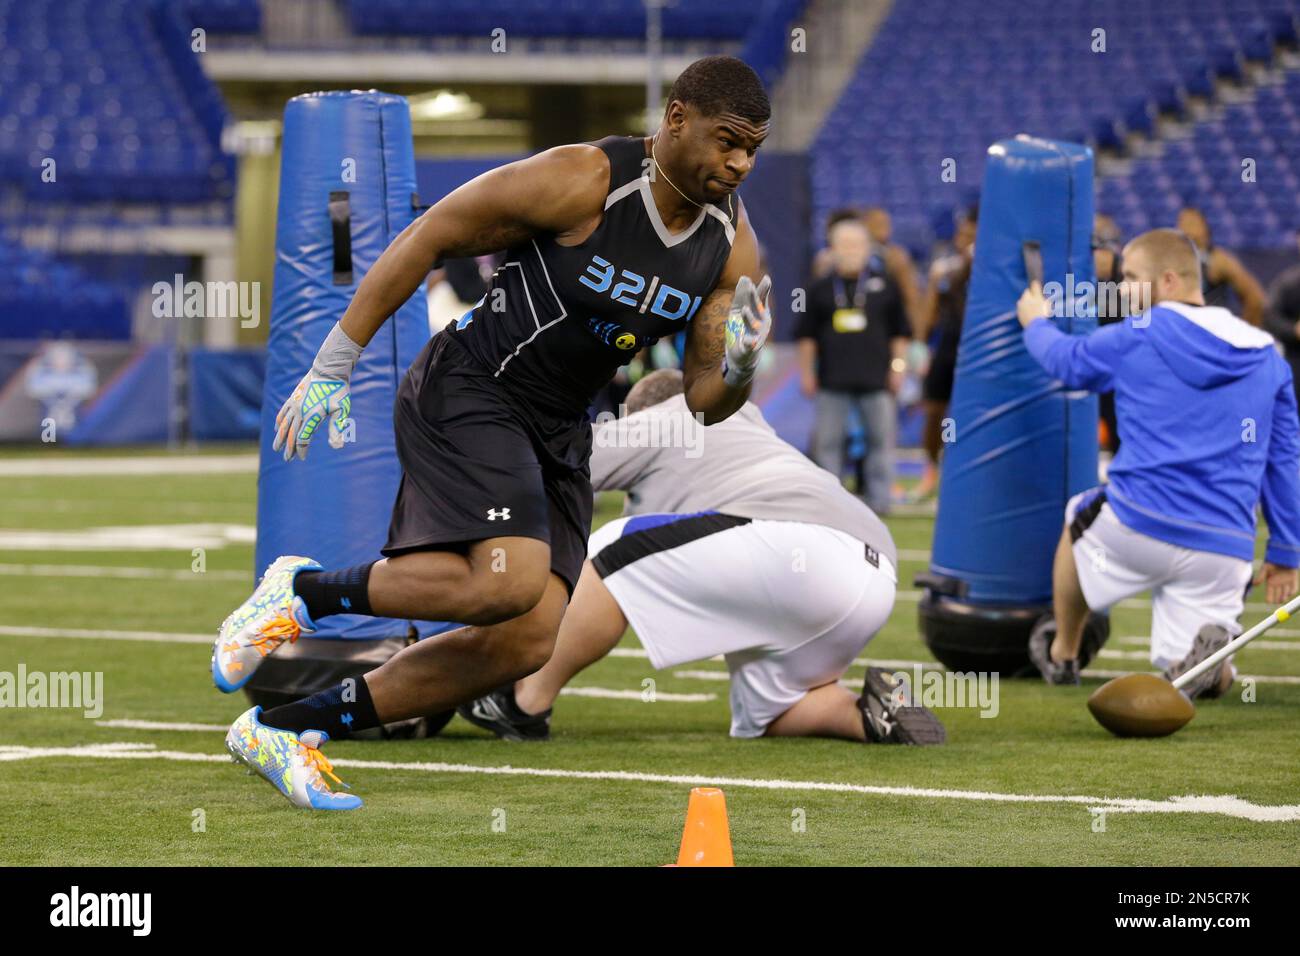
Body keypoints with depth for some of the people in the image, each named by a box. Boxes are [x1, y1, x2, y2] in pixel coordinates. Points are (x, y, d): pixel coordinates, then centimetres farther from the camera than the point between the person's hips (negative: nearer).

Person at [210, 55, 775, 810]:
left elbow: (706, 402, 3)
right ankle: (302, 591, -6)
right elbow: (429, 238, -13)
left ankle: (284, 731, 5)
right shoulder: (580, 182, -20)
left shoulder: (732, 245, -1)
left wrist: (738, 364, -22)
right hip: (468, 392, -7)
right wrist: (332, 368, -12)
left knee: (530, 642, -5)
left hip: (556, 434, 7)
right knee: (509, 581, -29)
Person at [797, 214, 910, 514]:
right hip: (832, 381, 1)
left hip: (875, 377, 0)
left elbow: (899, 332, 8)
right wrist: (806, 372, 5)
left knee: (880, 438, 1)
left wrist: (897, 366, 2)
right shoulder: (820, 290, 6)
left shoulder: (885, 286, 4)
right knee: (829, 441, 2)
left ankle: (878, 498, 7)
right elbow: (807, 335, 9)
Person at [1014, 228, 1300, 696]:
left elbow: (1067, 360, 19)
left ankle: (1062, 654, 42)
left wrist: (1036, 324, 41)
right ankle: (1208, 648, -25)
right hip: (1226, 548, 2)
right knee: (1196, 675, 9)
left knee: (1080, 516, 33)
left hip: (1139, 526, -2)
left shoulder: (1137, 337, -1)